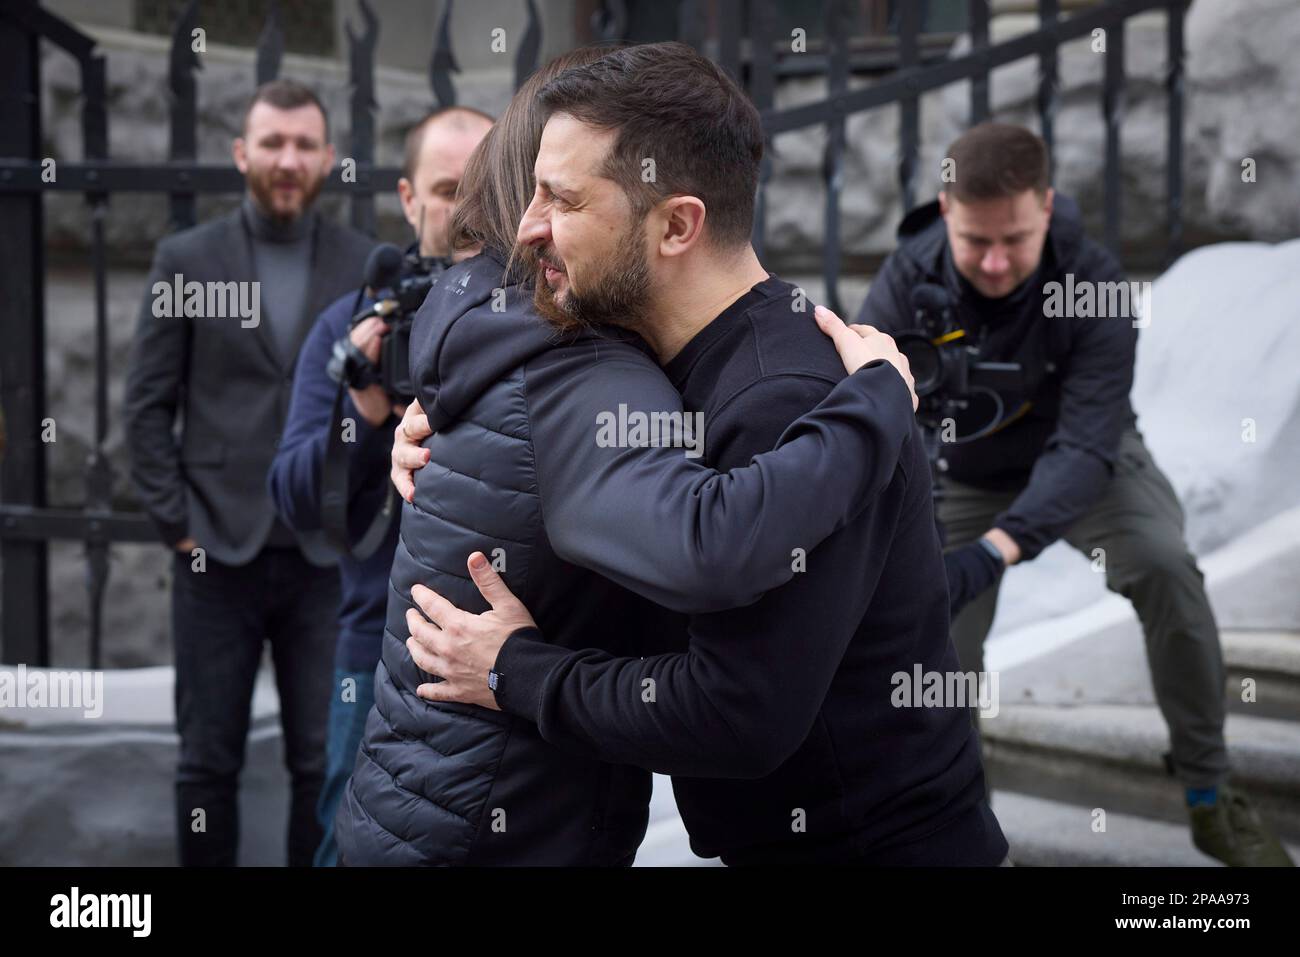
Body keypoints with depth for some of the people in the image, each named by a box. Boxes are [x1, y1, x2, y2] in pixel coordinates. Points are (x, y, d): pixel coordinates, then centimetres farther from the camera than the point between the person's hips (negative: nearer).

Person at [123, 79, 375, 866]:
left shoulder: (367, 267, 4)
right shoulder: (186, 259, 1)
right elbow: (148, 404, 2)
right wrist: (175, 523, -4)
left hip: (328, 559, 1)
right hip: (218, 553, 0)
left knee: (324, 764, 5)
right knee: (208, 763, 7)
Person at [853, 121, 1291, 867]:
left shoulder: (1095, 282, -33)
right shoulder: (909, 282, -29)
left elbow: (1084, 446, -38)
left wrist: (995, 551, -53)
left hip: (1085, 461, -1)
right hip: (966, 474, 2)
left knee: (1165, 566, -26)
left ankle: (1212, 798, -12)